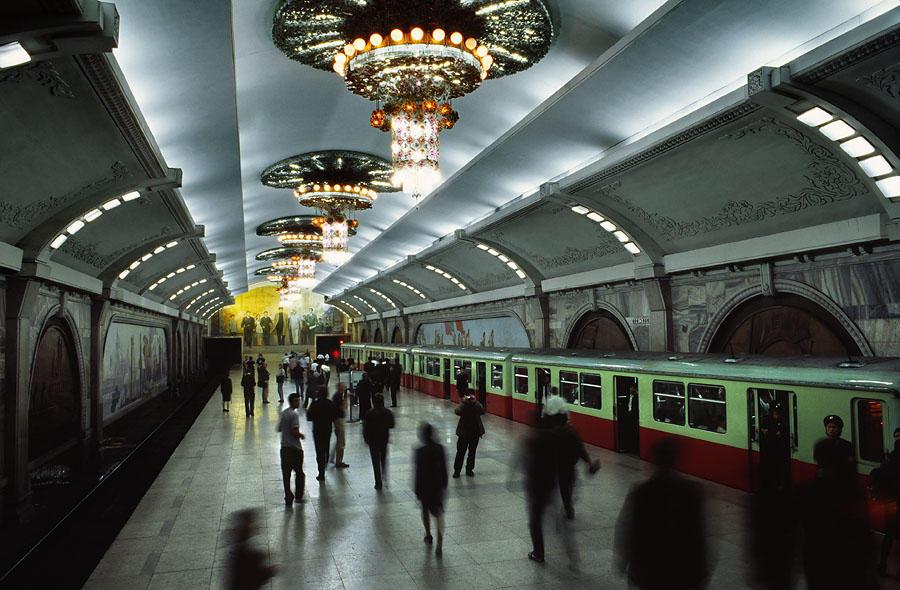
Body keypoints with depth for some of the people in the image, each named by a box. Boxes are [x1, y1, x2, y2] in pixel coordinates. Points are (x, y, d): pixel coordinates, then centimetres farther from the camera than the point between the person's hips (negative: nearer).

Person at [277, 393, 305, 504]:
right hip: (295, 448, -7)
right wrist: (301, 435, -4)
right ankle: (298, 496, 12)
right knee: (299, 473, 7)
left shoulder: (283, 413, 9)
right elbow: (295, 432, -22)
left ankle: (288, 497, 8)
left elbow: (279, 429, 16)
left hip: (284, 447, 7)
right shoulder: (294, 414, -16)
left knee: (286, 473, 7)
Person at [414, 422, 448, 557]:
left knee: (425, 510, 21)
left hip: (425, 486, -3)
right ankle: (439, 543, -7)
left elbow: (419, 472, -16)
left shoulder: (420, 451, -19)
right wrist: (444, 485, 16)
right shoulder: (440, 448, -5)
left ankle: (428, 535, 38)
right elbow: (444, 468, 4)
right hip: (438, 485, 3)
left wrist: (417, 490, -6)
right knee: (438, 513, 5)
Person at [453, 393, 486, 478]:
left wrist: (475, 402, -25)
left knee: (472, 452, 9)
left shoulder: (476, 405, 1)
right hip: (463, 432, -1)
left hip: (475, 432, 1)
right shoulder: (462, 405, -2)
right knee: (460, 451, 0)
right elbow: (457, 412, -21)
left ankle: (469, 469, 22)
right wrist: (464, 402, -26)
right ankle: (456, 470, 8)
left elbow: (482, 411, -19)